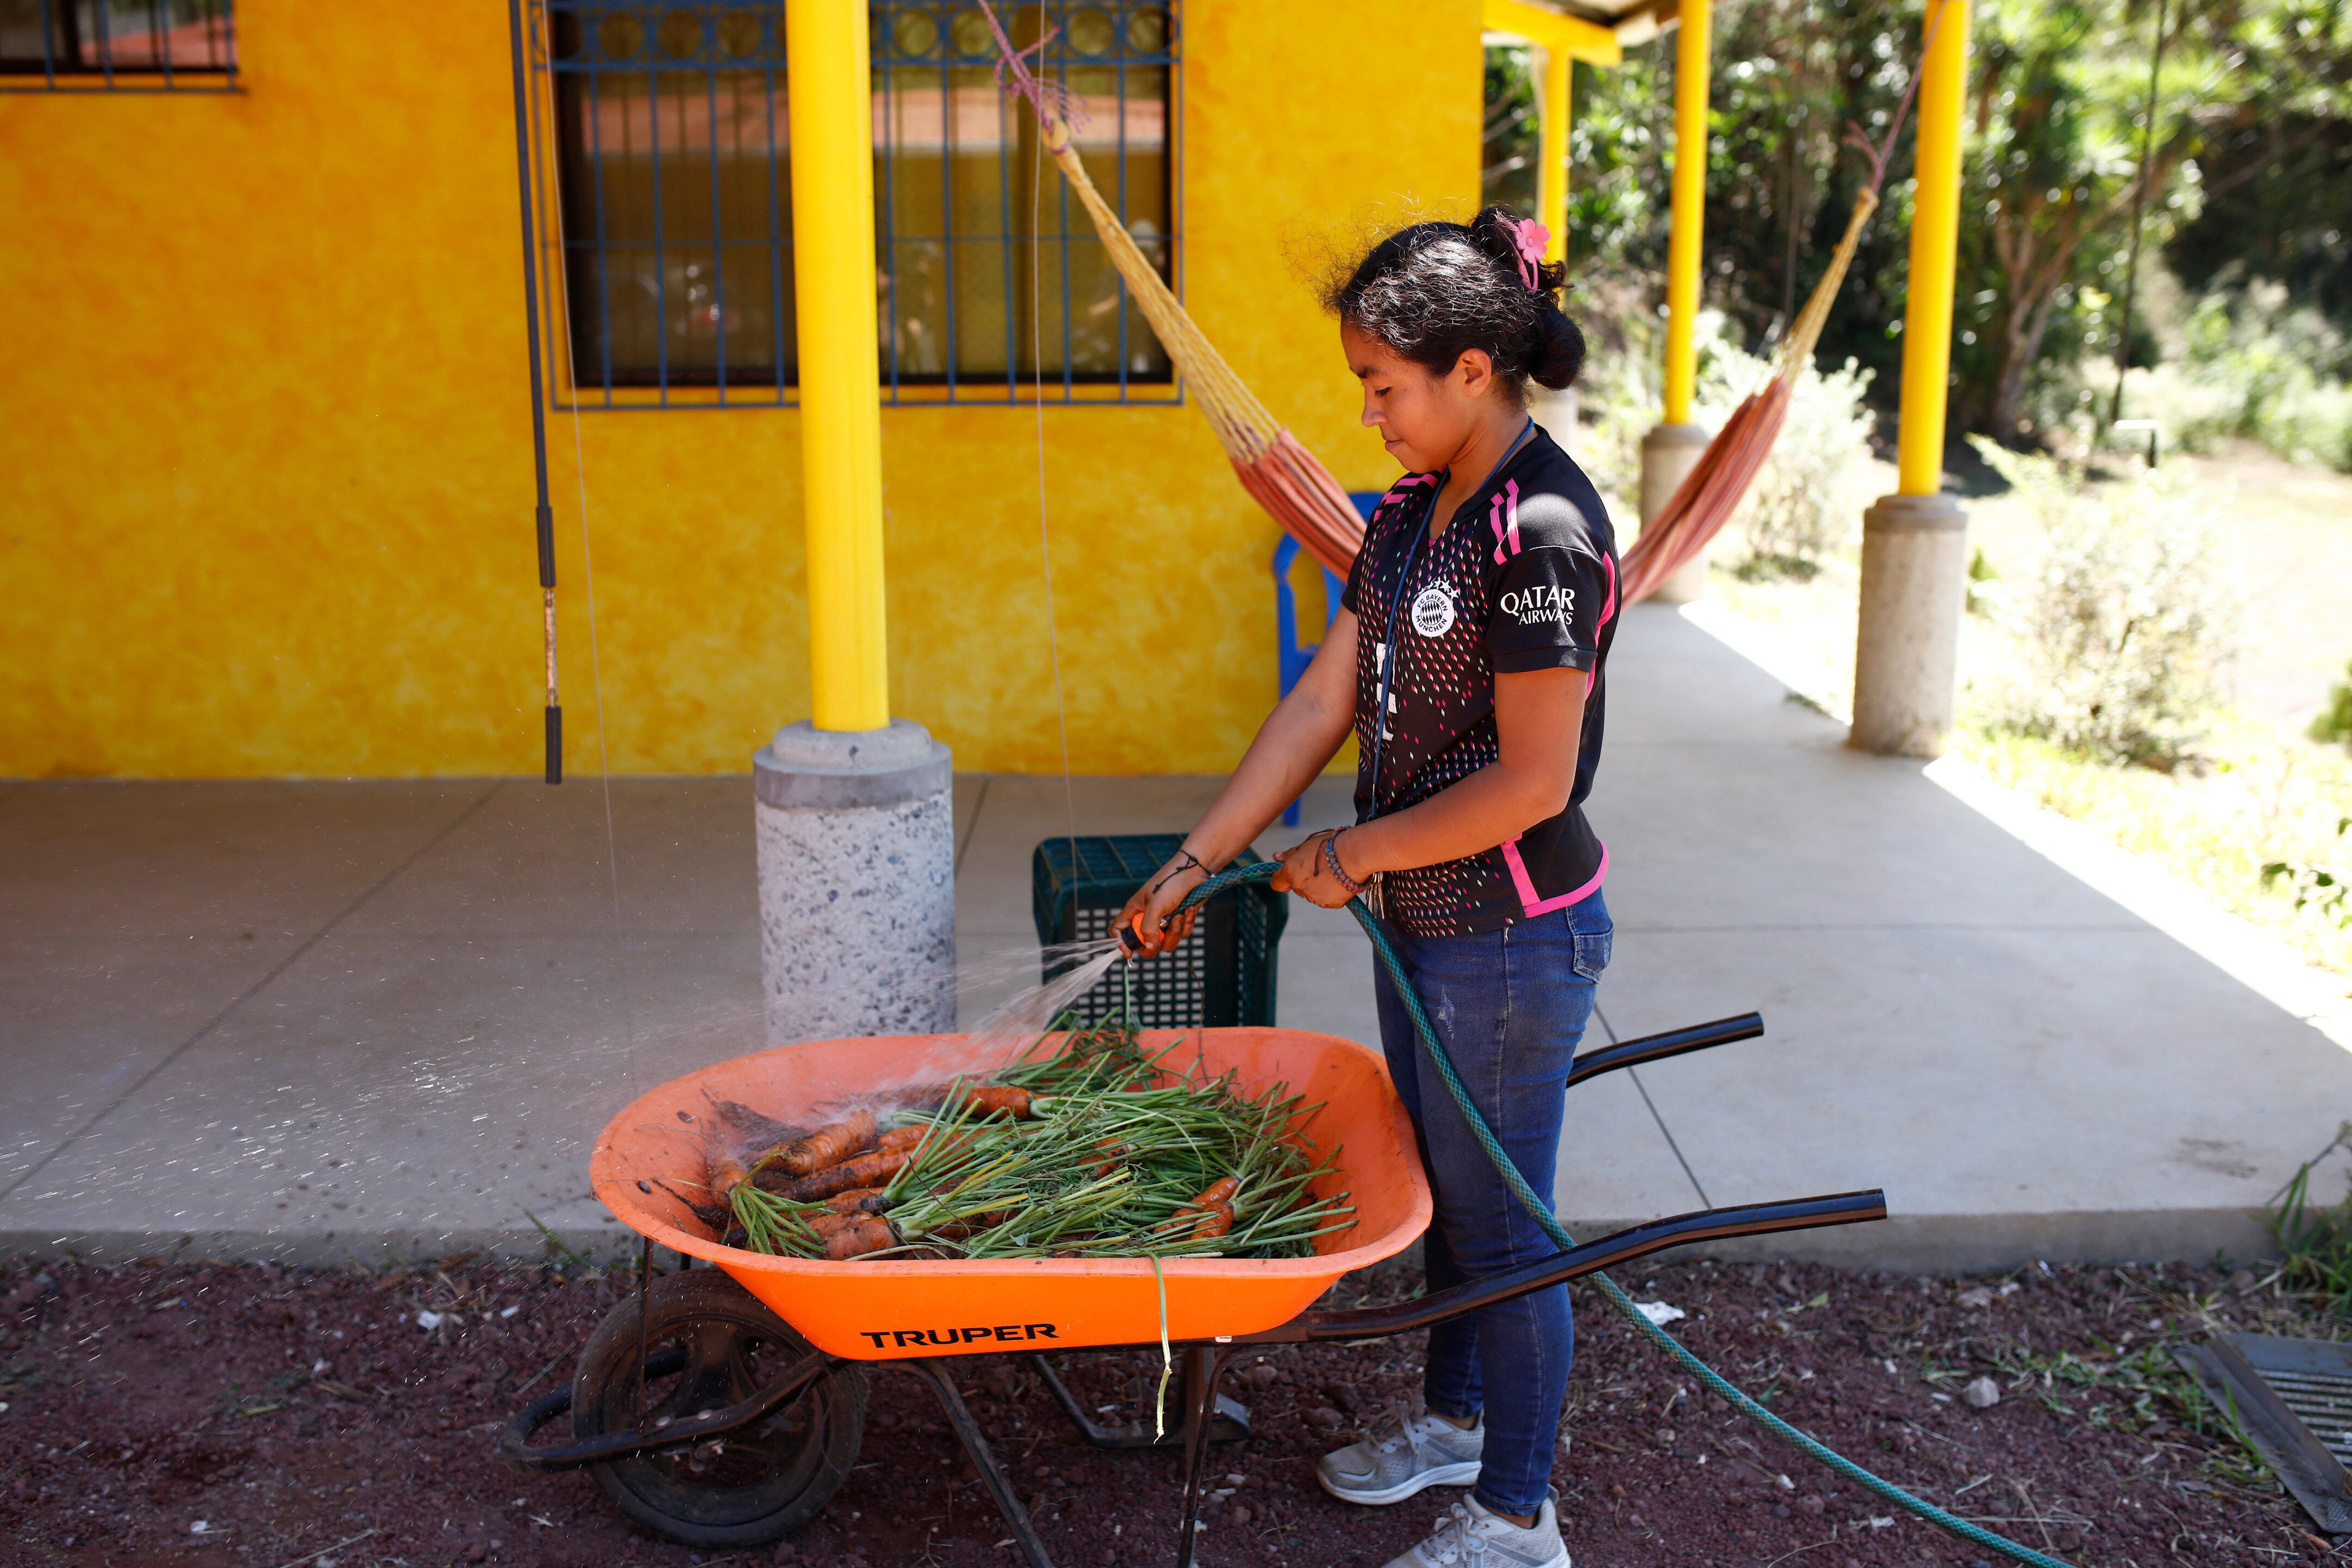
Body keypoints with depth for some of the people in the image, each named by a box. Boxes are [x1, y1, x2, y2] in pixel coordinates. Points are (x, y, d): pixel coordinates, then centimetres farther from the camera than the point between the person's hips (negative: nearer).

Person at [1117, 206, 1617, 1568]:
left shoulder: (1542, 533, -23)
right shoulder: (1415, 513, 5)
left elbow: (1530, 784, -24)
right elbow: (1324, 704, 7)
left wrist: (1351, 856, -13)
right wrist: (1195, 864, 5)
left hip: (1513, 938, -9)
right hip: (1420, 917, 9)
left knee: (1499, 1222, 6)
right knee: (1439, 1184, 23)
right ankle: (1453, 1417, 45)